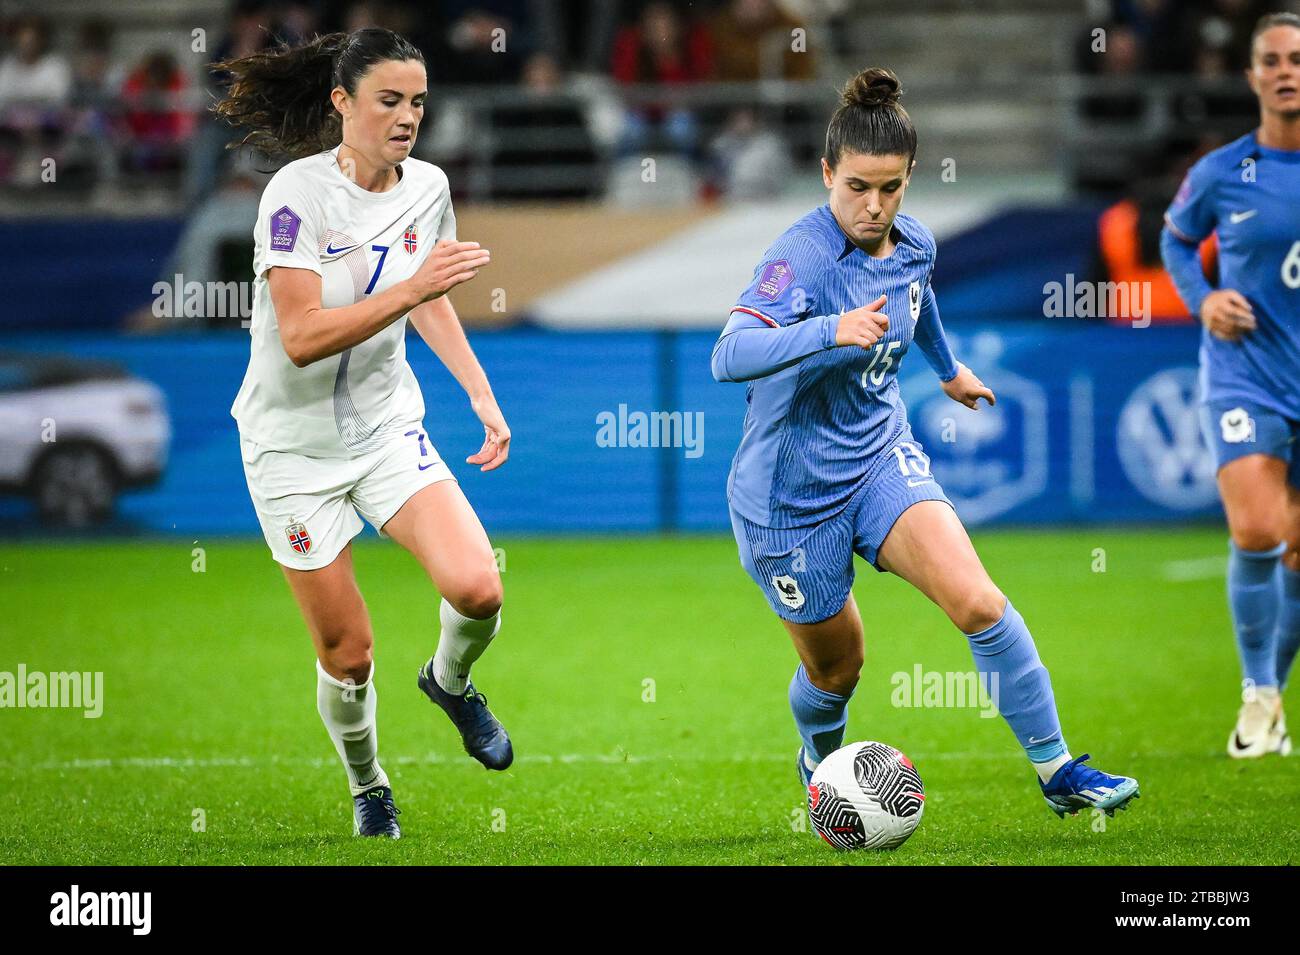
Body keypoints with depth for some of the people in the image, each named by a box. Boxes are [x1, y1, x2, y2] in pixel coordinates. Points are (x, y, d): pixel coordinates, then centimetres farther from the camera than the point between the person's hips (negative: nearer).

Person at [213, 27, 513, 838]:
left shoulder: (427, 188, -2)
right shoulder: (298, 194, -20)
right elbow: (301, 338, -28)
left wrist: (483, 396, 10)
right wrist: (411, 288, -34)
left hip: (389, 429, 4)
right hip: (296, 444, -4)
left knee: (478, 589, -19)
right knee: (348, 655, -1)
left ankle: (451, 680, 16)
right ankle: (369, 789, 28)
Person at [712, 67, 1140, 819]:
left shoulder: (915, 245, -2)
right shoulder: (802, 257, -24)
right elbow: (730, 356, -40)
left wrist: (949, 368, 41)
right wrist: (831, 330, -55)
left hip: (880, 459, 5)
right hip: (793, 495, -5)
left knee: (977, 600, -19)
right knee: (837, 666, 12)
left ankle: (1059, 771, -10)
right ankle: (819, 761, 48)